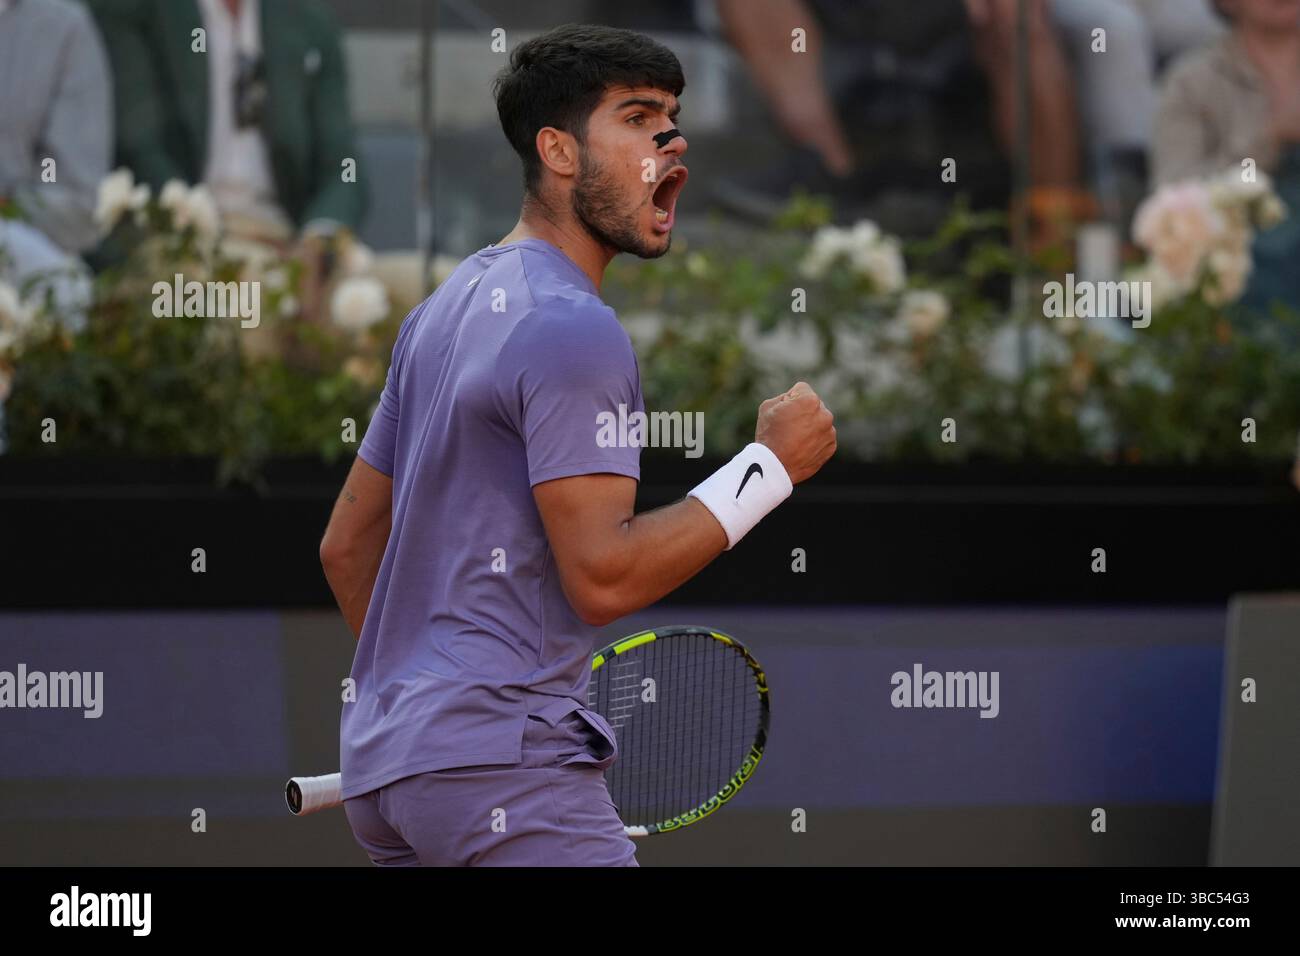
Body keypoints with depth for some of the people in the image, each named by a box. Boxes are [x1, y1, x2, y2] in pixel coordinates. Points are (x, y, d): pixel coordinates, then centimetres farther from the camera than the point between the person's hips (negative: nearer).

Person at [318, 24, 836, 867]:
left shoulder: (447, 307, 18)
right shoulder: (572, 328, -13)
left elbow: (347, 546, 22)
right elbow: (602, 577, -19)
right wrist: (771, 466, -11)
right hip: (504, 766, -10)